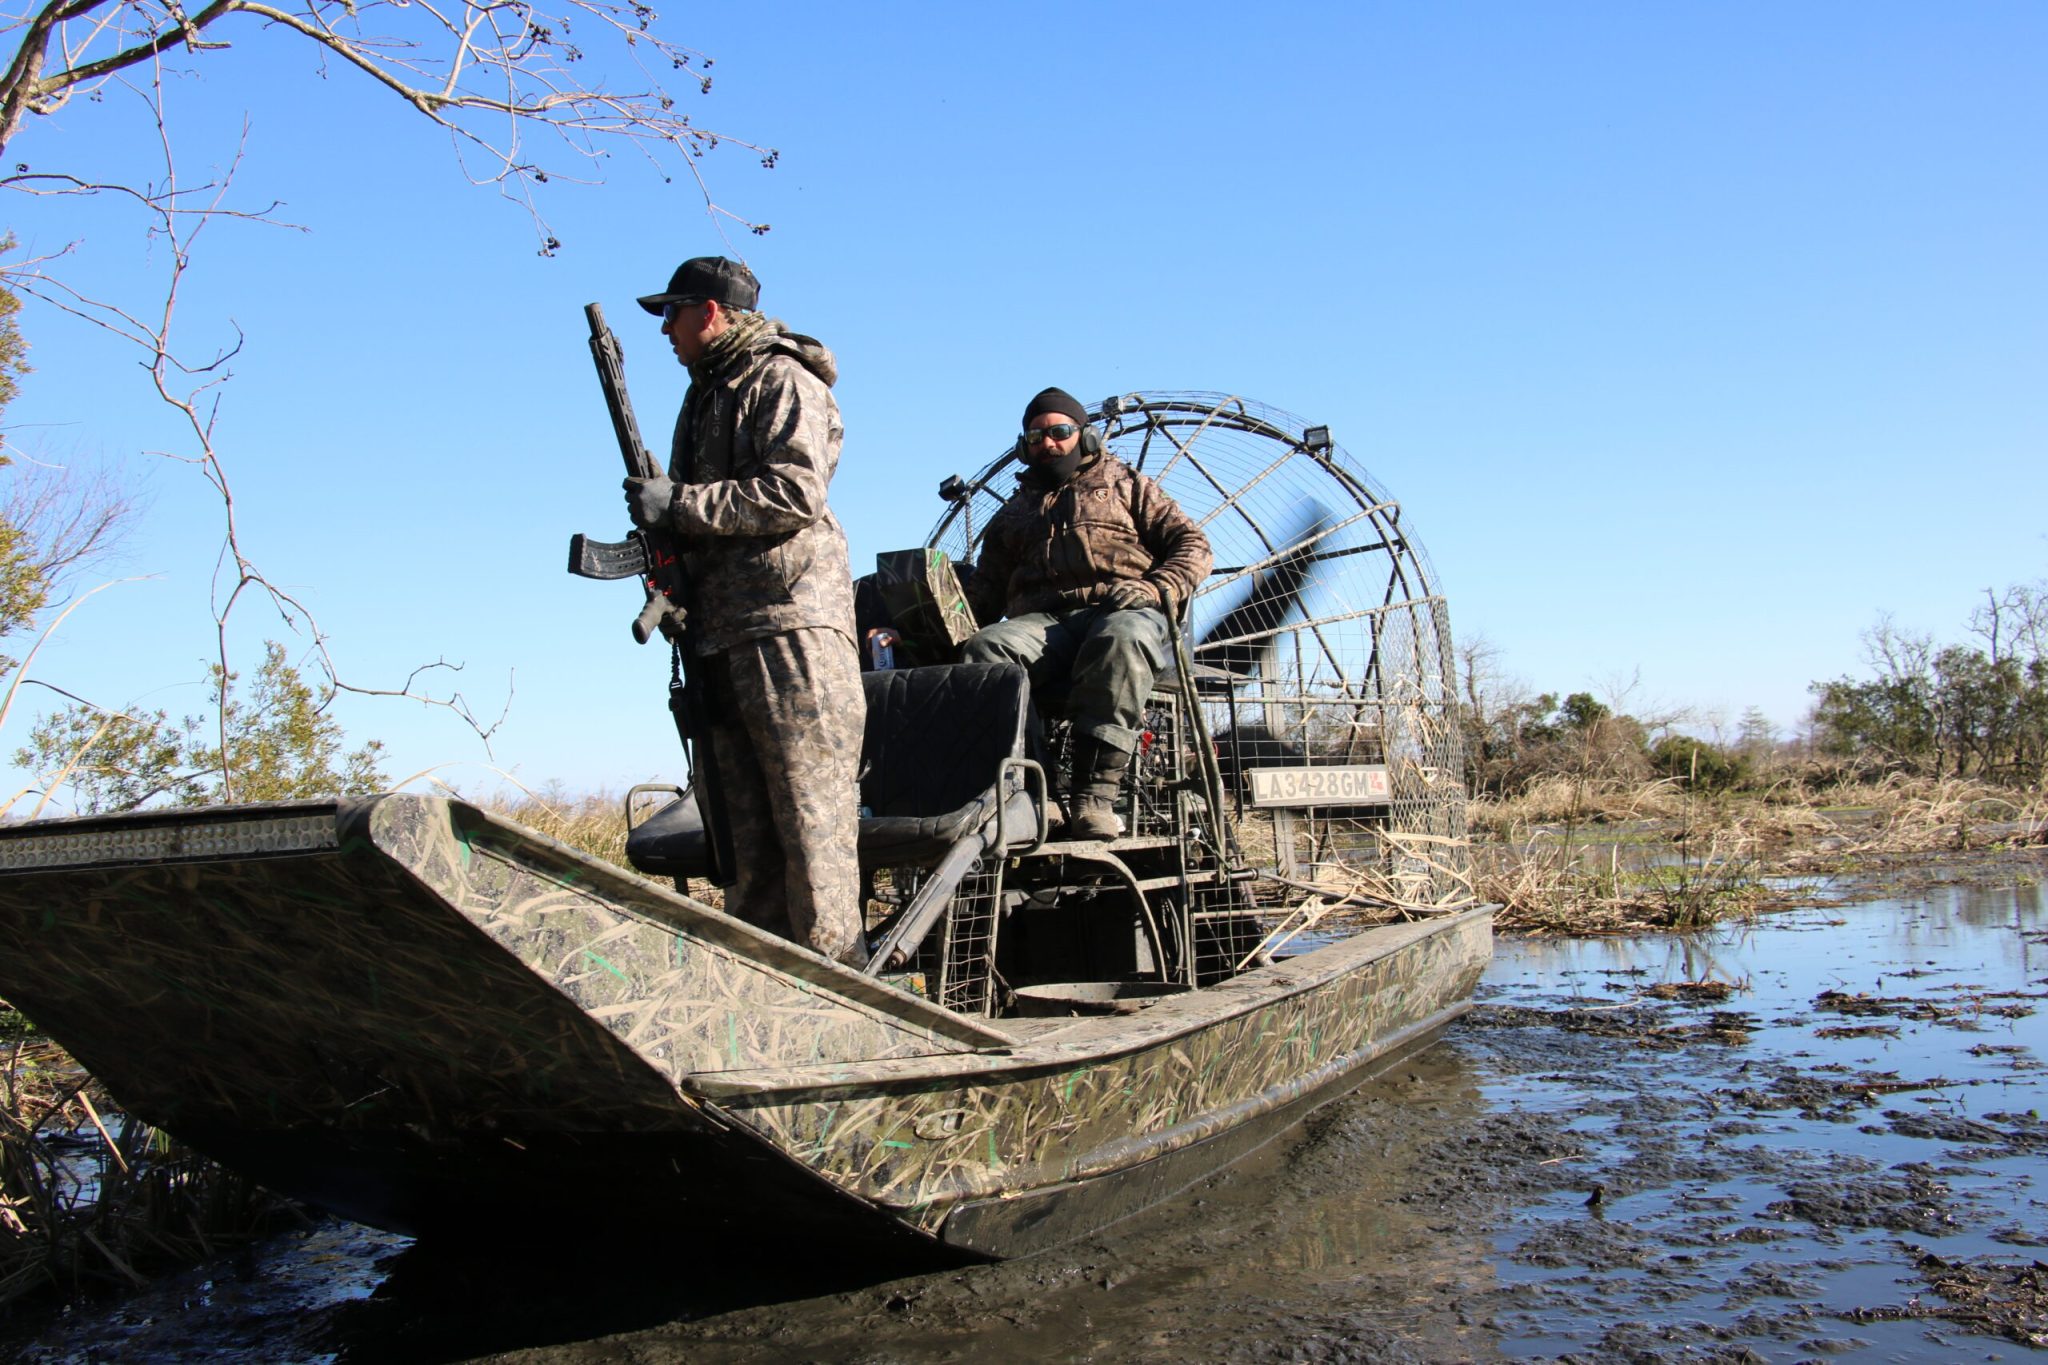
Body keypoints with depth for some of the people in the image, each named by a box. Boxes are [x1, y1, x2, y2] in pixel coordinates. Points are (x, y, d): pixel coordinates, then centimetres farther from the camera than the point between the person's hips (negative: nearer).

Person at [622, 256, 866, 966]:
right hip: (721, 632, 9)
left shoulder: (782, 381, -1)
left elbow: (796, 493, -16)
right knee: (746, 823, 6)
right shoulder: (706, 393, 27)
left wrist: (678, 504, -13)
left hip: (789, 620, -9)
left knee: (809, 810, -10)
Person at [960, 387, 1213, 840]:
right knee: (985, 649, -32)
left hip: (1122, 611, -2)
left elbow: (1193, 546, 14)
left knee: (1121, 639, -40)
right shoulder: (1013, 512, 34)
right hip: (1041, 623, 3)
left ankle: (1094, 795, -46)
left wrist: (1153, 588, -7)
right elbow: (985, 590, 27)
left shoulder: (1127, 485, 25)